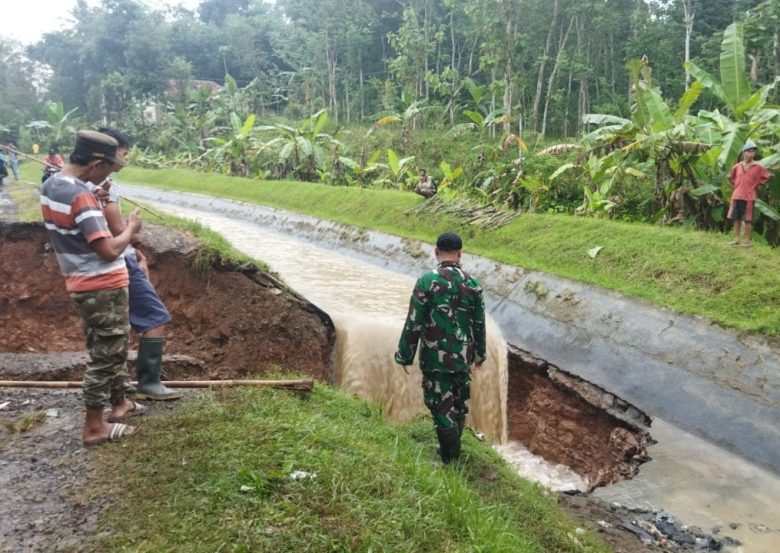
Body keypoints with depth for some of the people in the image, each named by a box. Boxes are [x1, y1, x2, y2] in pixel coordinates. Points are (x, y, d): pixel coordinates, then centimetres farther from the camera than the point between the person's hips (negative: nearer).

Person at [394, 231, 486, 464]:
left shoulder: (426, 281, -14)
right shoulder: (473, 284, -2)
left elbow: (413, 323, -12)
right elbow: (479, 325, 5)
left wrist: (405, 355, -2)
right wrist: (479, 355, 19)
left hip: (435, 358, -4)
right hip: (463, 357, 4)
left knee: (441, 405, 7)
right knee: (459, 403, 19)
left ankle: (449, 456, 14)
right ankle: (454, 449, 34)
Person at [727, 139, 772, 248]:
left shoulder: (758, 167, -4)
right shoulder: (737, 166, 5)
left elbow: (769, 176, 4)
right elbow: (730, 177, 23)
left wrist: (757, 184, 0)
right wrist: (736, 185, 12)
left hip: (749, 198, -4)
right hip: (736, 197, 4)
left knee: (746, 220, -1)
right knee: (736, 219, 8)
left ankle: (747, 241, 6)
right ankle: (736, 239, 16)